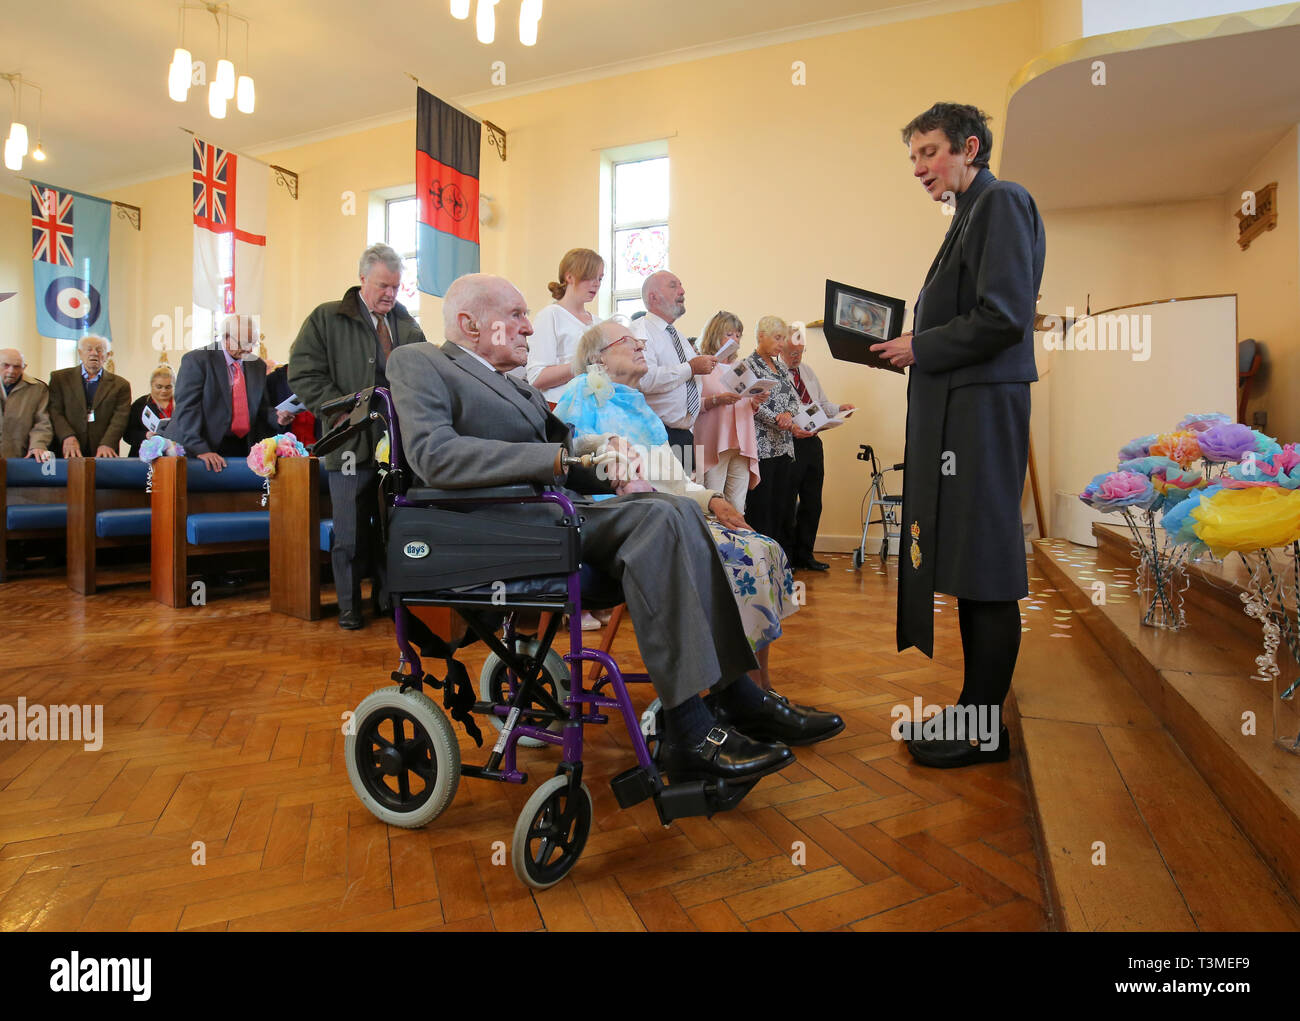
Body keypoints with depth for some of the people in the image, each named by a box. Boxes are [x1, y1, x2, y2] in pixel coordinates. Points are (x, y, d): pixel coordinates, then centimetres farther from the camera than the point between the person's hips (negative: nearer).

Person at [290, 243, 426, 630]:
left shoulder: (407, 325, 16)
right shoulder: (326, 319, 3)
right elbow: (304, 374, -2)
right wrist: (344, 413, -13)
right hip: (353, 443, -3)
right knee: (352, 532, 2)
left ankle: (388, 599, 21)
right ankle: (349, 606, 17)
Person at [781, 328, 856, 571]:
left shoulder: (807, 371, 20)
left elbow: (821, 403, 24)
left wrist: (838, 408, 4)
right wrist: (791, 428, -28)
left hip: (812, 442, 8)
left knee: (812, 503, 11)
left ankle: (804, 555, 22)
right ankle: (787, 558, 10)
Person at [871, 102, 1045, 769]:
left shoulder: (1002, 202, -5)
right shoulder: (971, 214, 24)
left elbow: (1004, 318, -17)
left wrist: (920, 347, -8)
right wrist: (911, 348, 10)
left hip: (981, 407, -10)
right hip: (955, 408, 10)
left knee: (983, 572, -5)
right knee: (965, 566, 12)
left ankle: (983, 728, 6)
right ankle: (975, 709, 23)